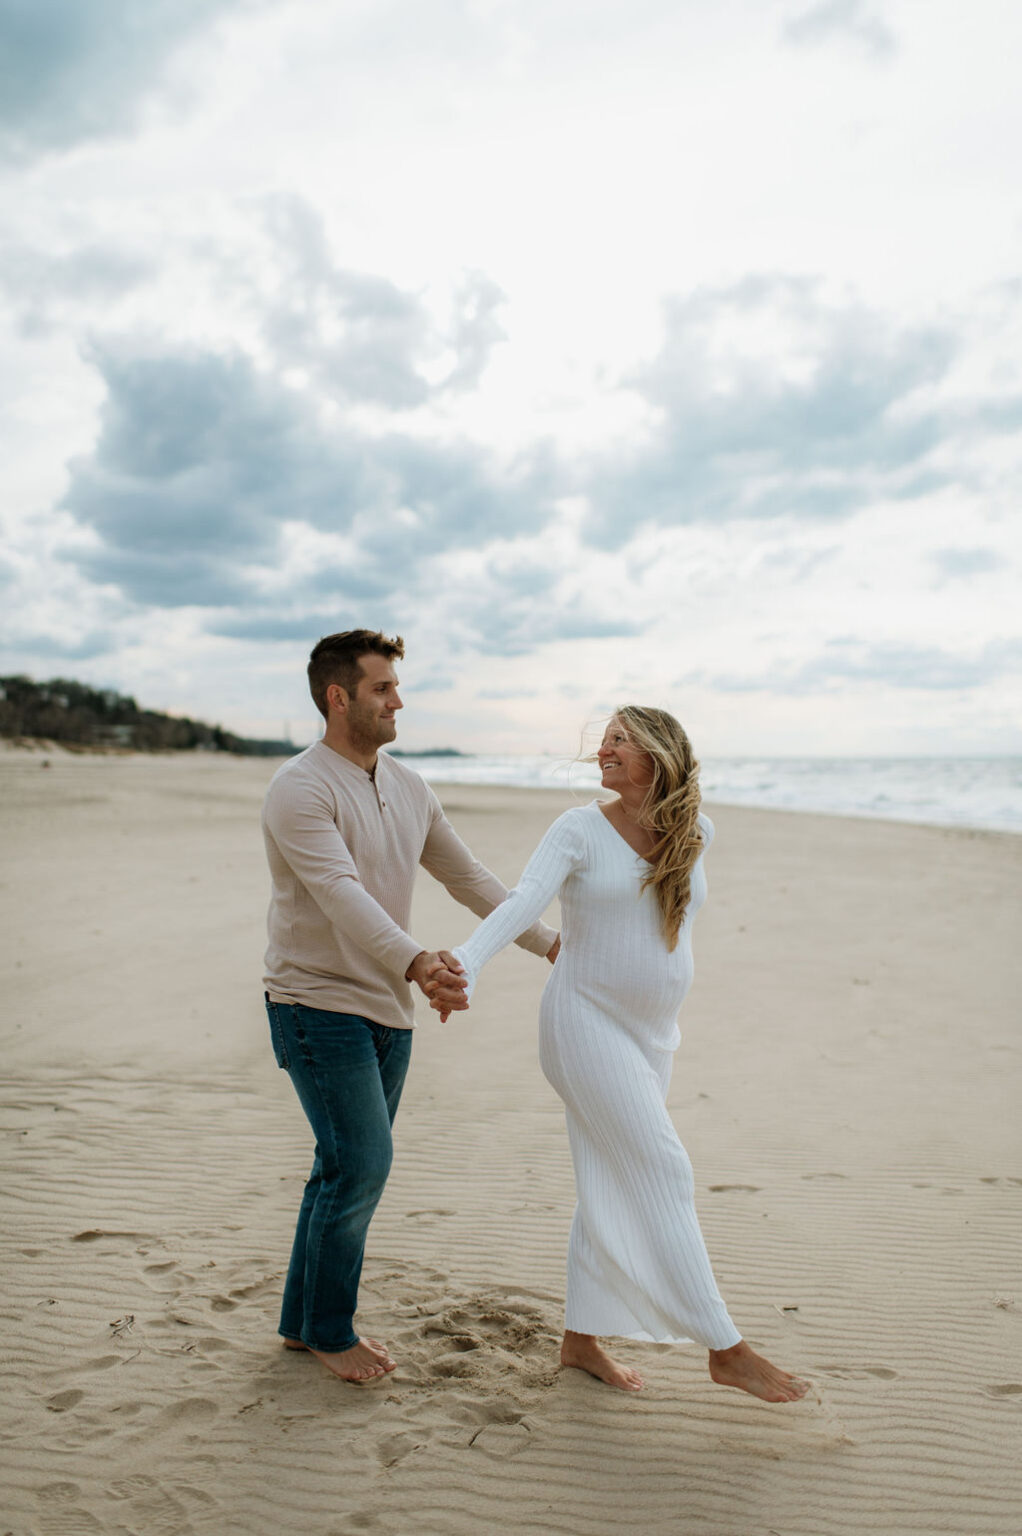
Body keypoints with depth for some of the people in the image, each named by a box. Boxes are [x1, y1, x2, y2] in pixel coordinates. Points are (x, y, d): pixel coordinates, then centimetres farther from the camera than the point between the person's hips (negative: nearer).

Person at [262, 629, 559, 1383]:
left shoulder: (409, 788, 8)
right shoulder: (300, 789, -17)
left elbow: (467, 876, 14)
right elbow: (342, 894, -31)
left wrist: (550, 942, 13)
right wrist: (417, 962, -46)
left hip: (388, 1010, 7)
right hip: (319, 1004, -7)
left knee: (350, 1168, 13)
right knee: (361, 1164, -7)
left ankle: (304, 1320, 29)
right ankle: (329, 1329, 15)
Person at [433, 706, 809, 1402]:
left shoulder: (696, 833, 2)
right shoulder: (580, 829, -11)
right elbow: (522, 902, -25)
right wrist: (465, 962, -41)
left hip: (652, 1032, 6)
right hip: (587, 1023, -6)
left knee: (614, 1185, 12)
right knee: (662, 1175, -8)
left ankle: (581, 1337, 27)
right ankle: (727, 1349, 1)